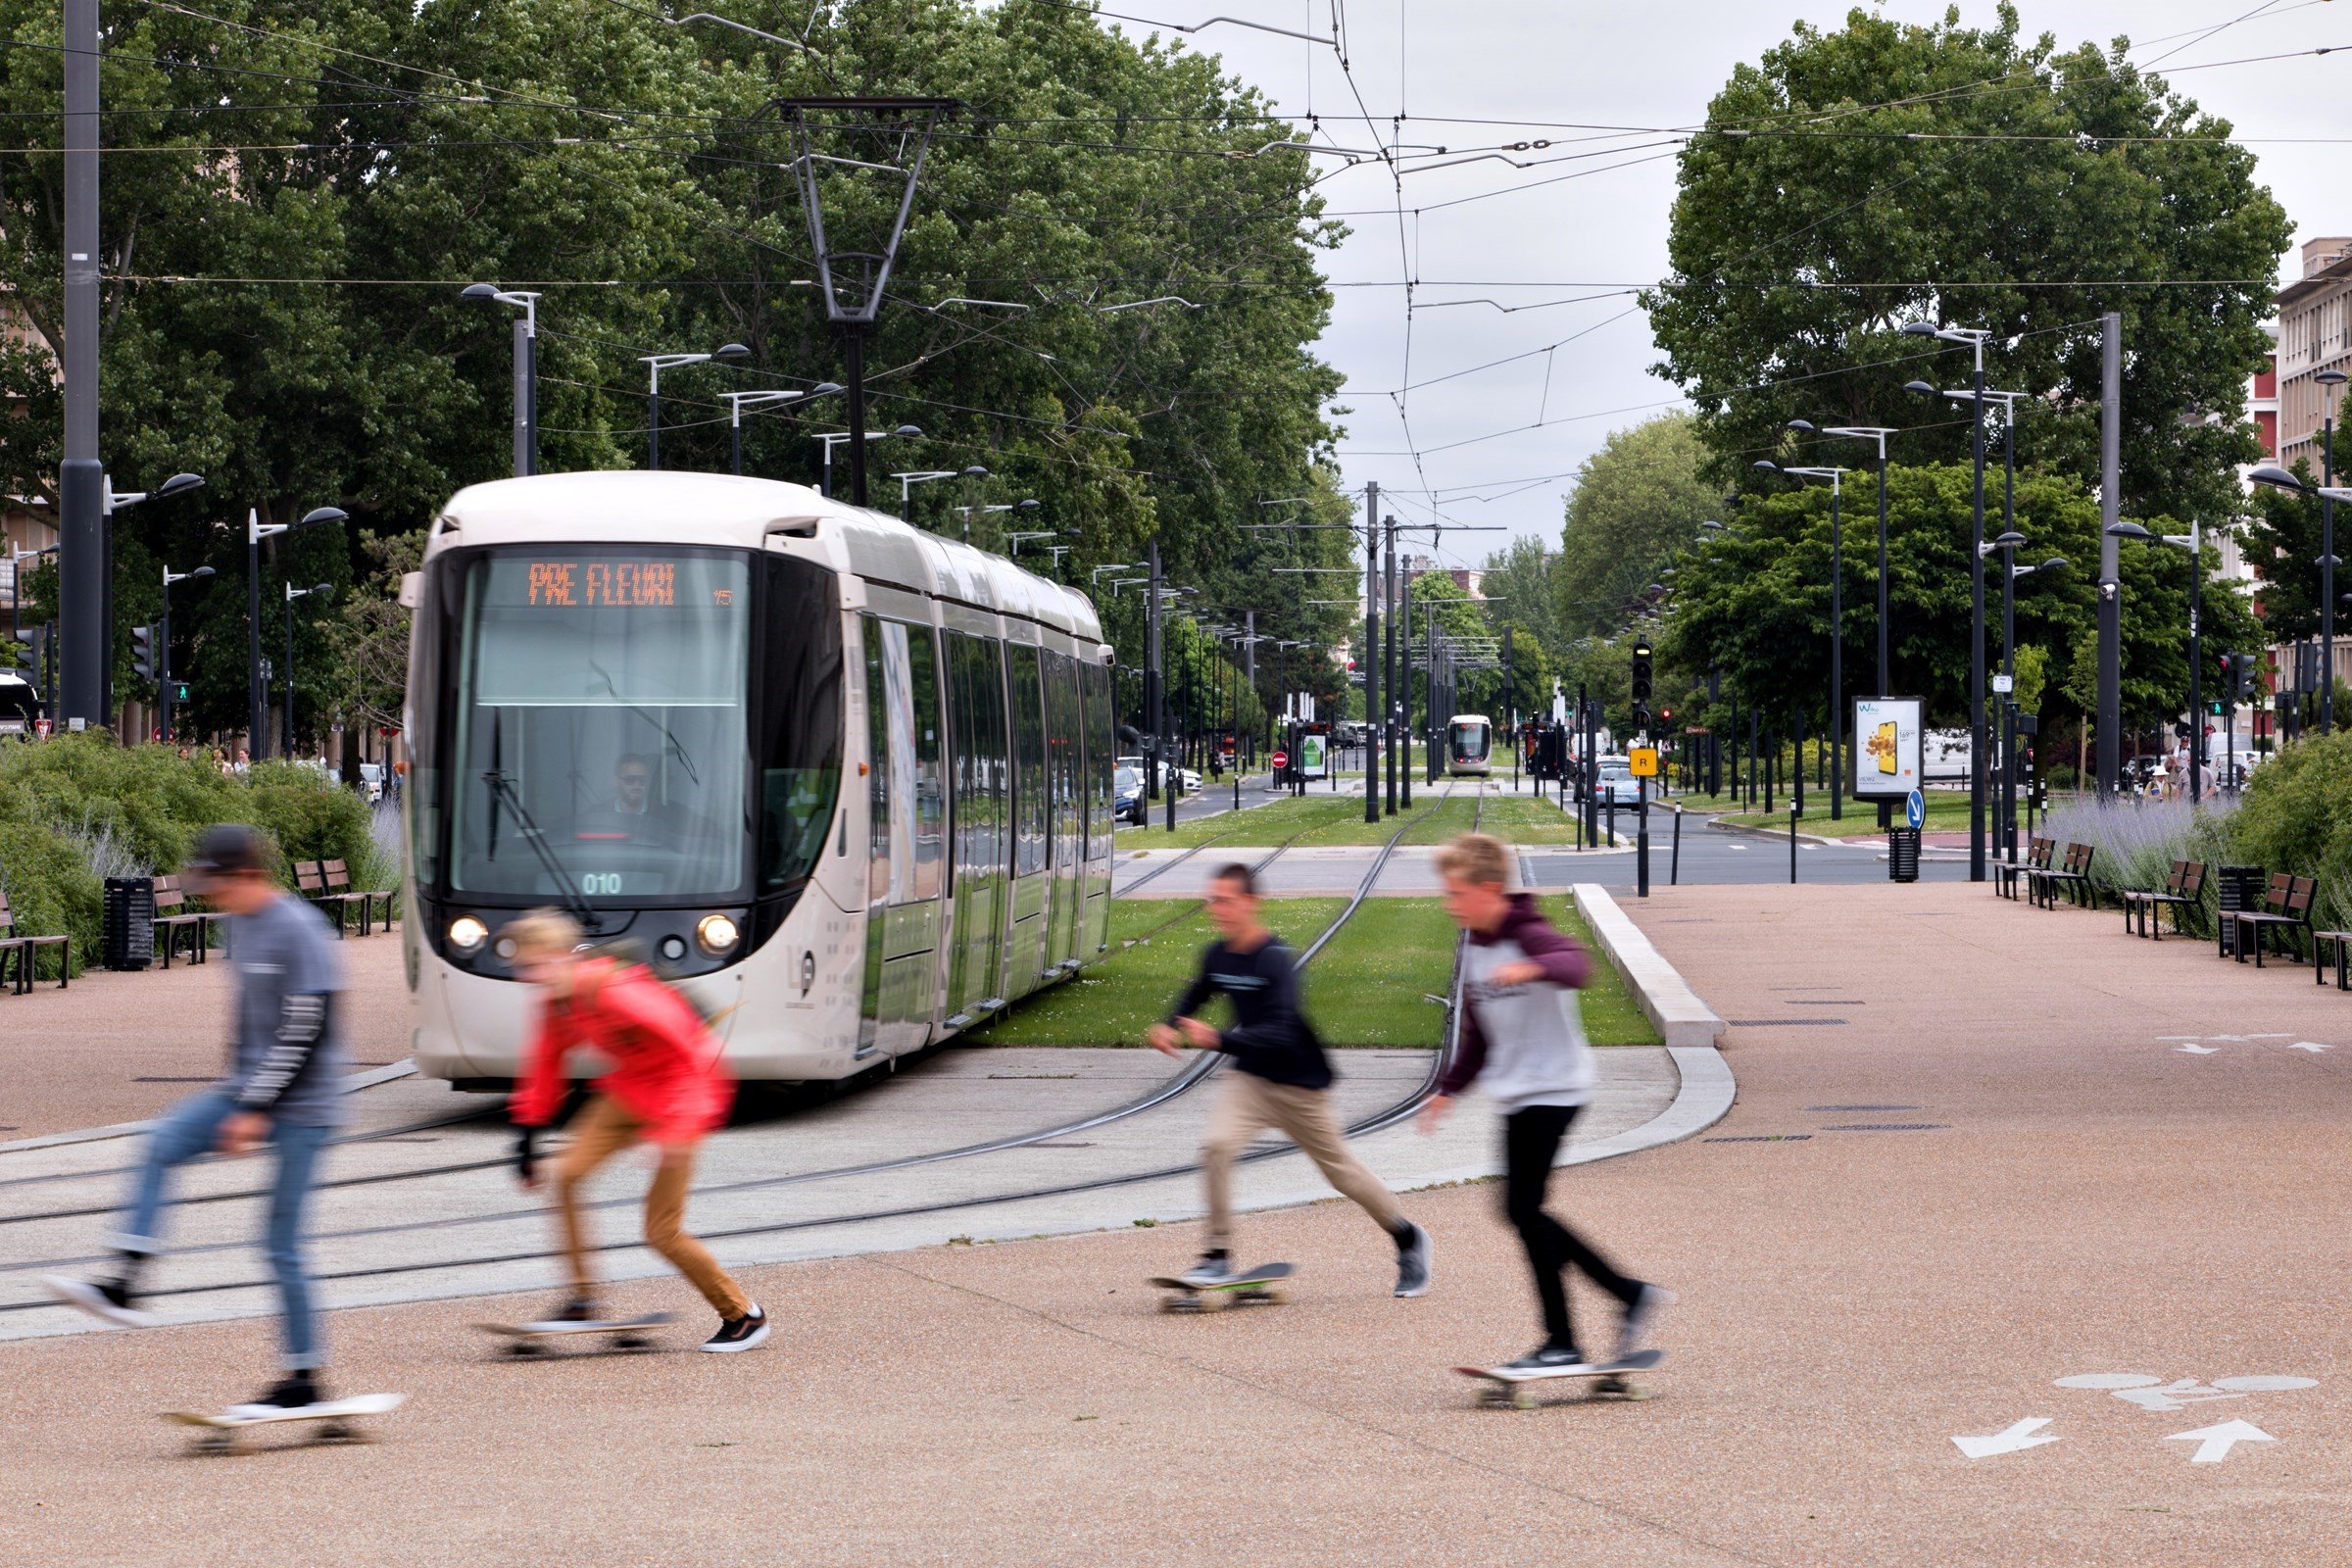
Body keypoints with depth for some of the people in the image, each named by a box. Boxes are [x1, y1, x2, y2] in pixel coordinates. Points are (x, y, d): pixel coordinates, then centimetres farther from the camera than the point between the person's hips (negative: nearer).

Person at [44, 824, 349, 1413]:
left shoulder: (300, 932, -18)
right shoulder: (242, 924, 9)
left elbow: (308, 1031, -20)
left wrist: (257, 1110, -18)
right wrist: (236, 1093, 20)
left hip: (302, 1105, -8)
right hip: (252, 1089, 8)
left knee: (283, 1245, -5)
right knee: (161, 1144, -11)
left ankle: (305, 1379, 3)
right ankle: (124, 1286, -16)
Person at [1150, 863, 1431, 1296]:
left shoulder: (1276, 960, -25)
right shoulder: (1217, 955, -3)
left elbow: (1280, 1034, -34)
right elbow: (1196, 996, 19)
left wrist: (1218, 1040, -44)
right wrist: (1171, 1028, -2)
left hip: (1300, 1085, -5)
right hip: (1249, 1078, 5)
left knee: (1341, 1170, 10)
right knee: (1216, 1146, -20)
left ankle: (1409, 1239, 33)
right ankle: (1219, 1256, -12)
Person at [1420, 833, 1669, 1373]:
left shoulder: (1529, 935, -14)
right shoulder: (1475, 949, 13)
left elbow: (1577, 964, -37)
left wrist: (1532, 969, -55)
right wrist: (1449, 1088, 18)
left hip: (1553, 1087, -9)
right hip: (1517, 1093, 9)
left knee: (1523, 1207, -12)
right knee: (1524, 1212, 7)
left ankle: (1561, 1343, -6)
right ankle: (1631, 1294, 15)